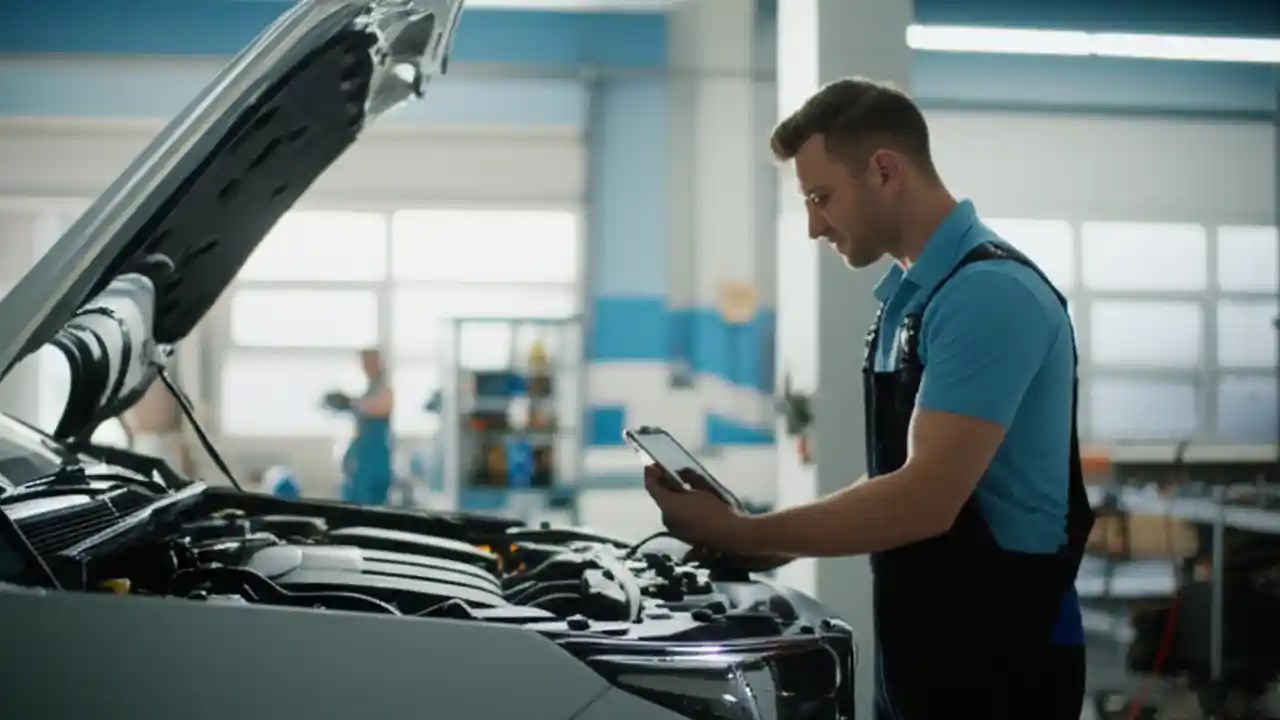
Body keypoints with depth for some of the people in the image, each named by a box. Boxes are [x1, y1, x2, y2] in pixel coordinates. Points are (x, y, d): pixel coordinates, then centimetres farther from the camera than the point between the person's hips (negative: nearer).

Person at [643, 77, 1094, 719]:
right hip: (918, 655, 9)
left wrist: (741, 535, -20)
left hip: (999, 660, -9)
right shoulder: (907, 295, 11)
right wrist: (776, 541, 5)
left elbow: (925, 500, -26)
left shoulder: (990, 293, -20)